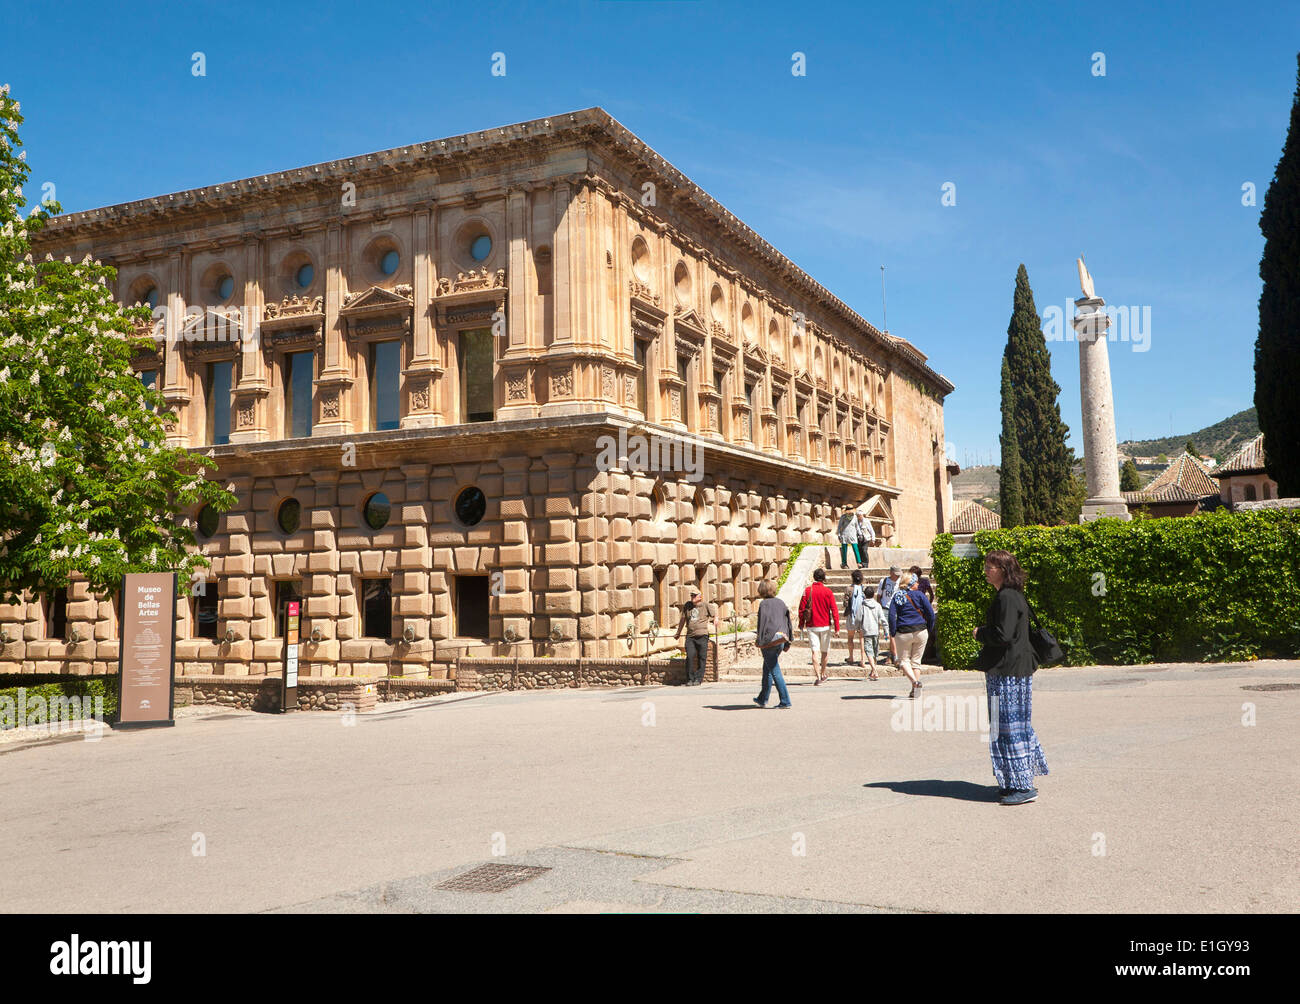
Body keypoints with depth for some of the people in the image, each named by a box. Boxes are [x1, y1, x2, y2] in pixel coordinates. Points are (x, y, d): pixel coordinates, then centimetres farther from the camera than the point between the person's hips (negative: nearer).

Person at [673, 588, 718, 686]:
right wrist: (678, 632, 27)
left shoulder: (706, 606, 4)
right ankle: (690, 679, -1)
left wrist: (715, 629, 3)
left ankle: (698, 679, 6)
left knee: (701, 658, -1)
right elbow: (683, 619, 21)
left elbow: (715, 616, 14)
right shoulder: (687, 605, 12)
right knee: (690, 657, -9)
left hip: (702, 635, -2)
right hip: (690, 636, 2)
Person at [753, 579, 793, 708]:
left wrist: (759, 641, -10)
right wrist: (787, 643, 16)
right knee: (767, 669, 19)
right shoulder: (781, 602, 9)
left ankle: (785, 701, -5)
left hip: (769, 639, -7)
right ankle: (762, 699, 27)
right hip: (781, 639, 7)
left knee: (775, 671, -2)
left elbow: (762, 623, -14)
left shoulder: (764, 604, -10)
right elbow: (788, 621, 11)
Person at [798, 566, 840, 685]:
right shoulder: (828, 592, -6)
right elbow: (834, 610, -8)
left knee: (815, 651, -2)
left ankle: (818, 676, -12)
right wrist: (837, 627, -6)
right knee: (825, 651, 16)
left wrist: (801, 623, 9)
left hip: (811, 626, 0)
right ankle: (823, 674, 28)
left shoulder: (807, 591, -4)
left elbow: (801, 608, -2)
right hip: (825, 626, 0)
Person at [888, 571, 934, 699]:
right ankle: (914, 690, 9)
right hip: (920, 631, 1)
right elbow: (931, 613, -3)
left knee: (904, 660, 9)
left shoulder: (896, 596, -1)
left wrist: (893, 633, -1)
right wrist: (929, 630, 9)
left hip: (903, 633, -1)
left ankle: (915, 681, -17)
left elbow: (891, 616, -9)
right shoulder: (919, 594, -1)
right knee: (916, 661, 12)